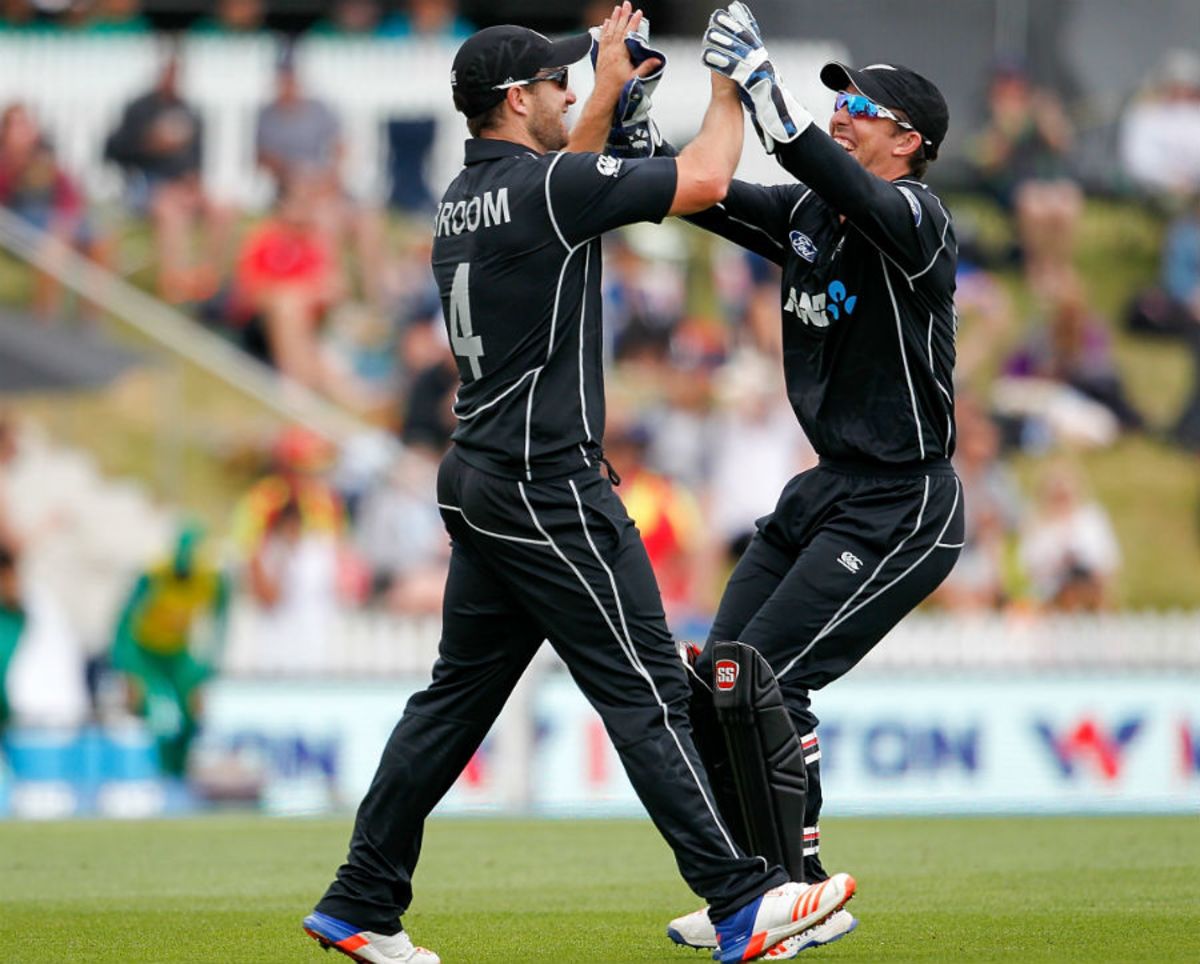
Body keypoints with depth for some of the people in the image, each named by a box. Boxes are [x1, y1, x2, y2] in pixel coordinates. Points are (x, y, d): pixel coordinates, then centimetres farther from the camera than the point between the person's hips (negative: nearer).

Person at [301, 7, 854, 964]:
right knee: (647, 691, -8)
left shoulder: (466, 197, 13)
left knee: (458, 695, 13)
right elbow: (703, 180, -15)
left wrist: (610, 92, 34)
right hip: (546, 487, -9)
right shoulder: (542, 186, -14)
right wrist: (729, 89, 1)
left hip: (481, 484, 9)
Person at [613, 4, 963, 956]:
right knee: (717, 682, 6)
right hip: (827, 490, 9)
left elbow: (845, 187, -37)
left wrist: (760, 81, -45)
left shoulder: (918, 220, -17)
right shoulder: (805, 213, 8)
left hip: (902, 506, -9)